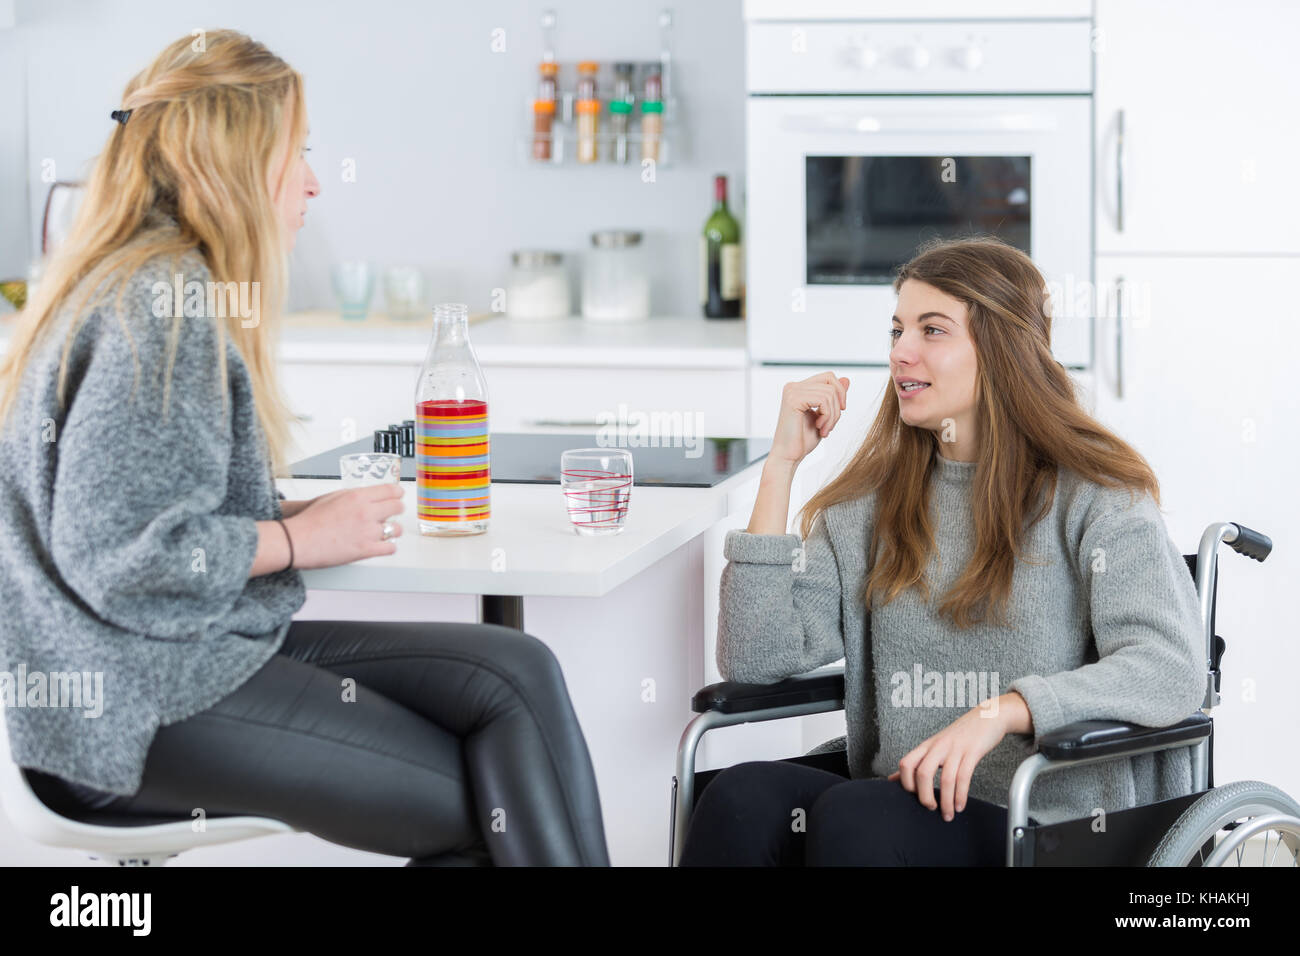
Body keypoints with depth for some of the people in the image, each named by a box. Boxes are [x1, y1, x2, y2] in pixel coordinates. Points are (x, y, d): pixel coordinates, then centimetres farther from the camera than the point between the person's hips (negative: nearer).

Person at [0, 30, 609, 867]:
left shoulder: (172, 288, 16)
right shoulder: (160, 304, -16)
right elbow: (114, 551, -25)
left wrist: (293, 515, 4)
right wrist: (298, 538, -13)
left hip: (208, 651, 10)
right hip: (137, 710, -10)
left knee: (517, 675, -7)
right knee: (495, 804, -10)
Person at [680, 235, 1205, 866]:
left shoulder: (1093, 498, 0)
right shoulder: (873, 502, 16)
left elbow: (1169, 671, -14)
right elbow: (755, 659, 5)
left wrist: (998, 713, -27)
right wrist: (781, 462, 3)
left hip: (1052, 831, -4)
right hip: (902, 802, 4)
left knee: (855, 815, -33)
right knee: (743, 796, -27)